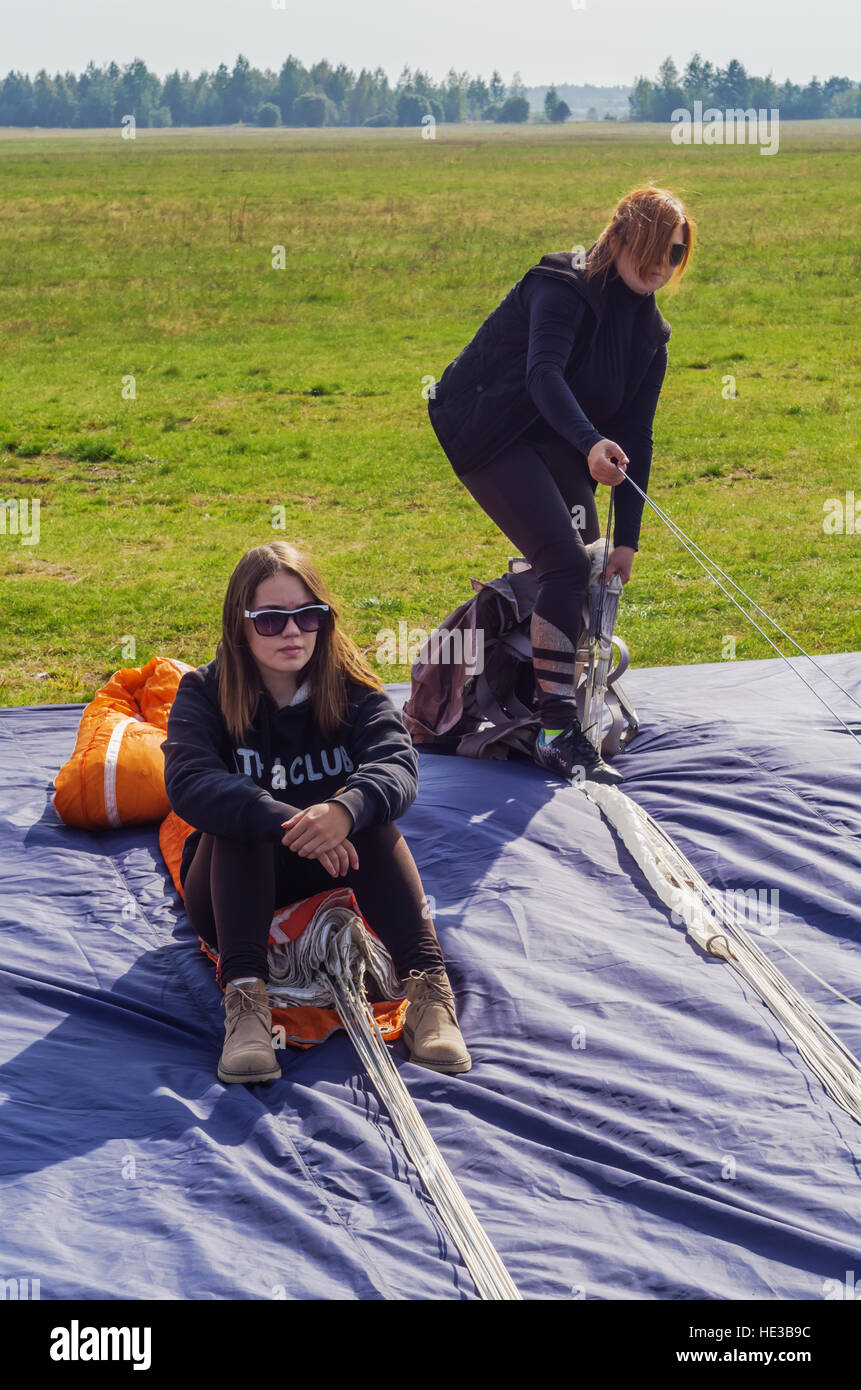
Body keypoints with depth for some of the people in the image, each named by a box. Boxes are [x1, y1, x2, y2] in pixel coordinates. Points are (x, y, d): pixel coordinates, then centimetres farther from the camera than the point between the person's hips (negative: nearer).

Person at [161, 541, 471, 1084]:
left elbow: (398, 764, -26)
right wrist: (288, 824, -46)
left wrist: (346, 810, -49)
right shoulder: (206, 694, -11)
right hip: (233, 888, -1)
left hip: (328, 877, 1)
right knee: (238, 818, -31)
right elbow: (188, 783, -31)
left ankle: (427, 984, -37)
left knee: (364, 805, -27)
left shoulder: (351, 688, -7)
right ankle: (245, 999, -42)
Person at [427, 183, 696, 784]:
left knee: (589, 568, 2)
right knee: (567, 564, -20)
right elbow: (542, 372, -35)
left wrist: (628, 538, -2)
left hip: (555, 444, 9)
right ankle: (559, 732, -21)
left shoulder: (649, 333, 5)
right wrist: (591, 443, -52)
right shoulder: (562, 288, -17)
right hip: (486, 433, -8)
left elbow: (635, 437, 3)